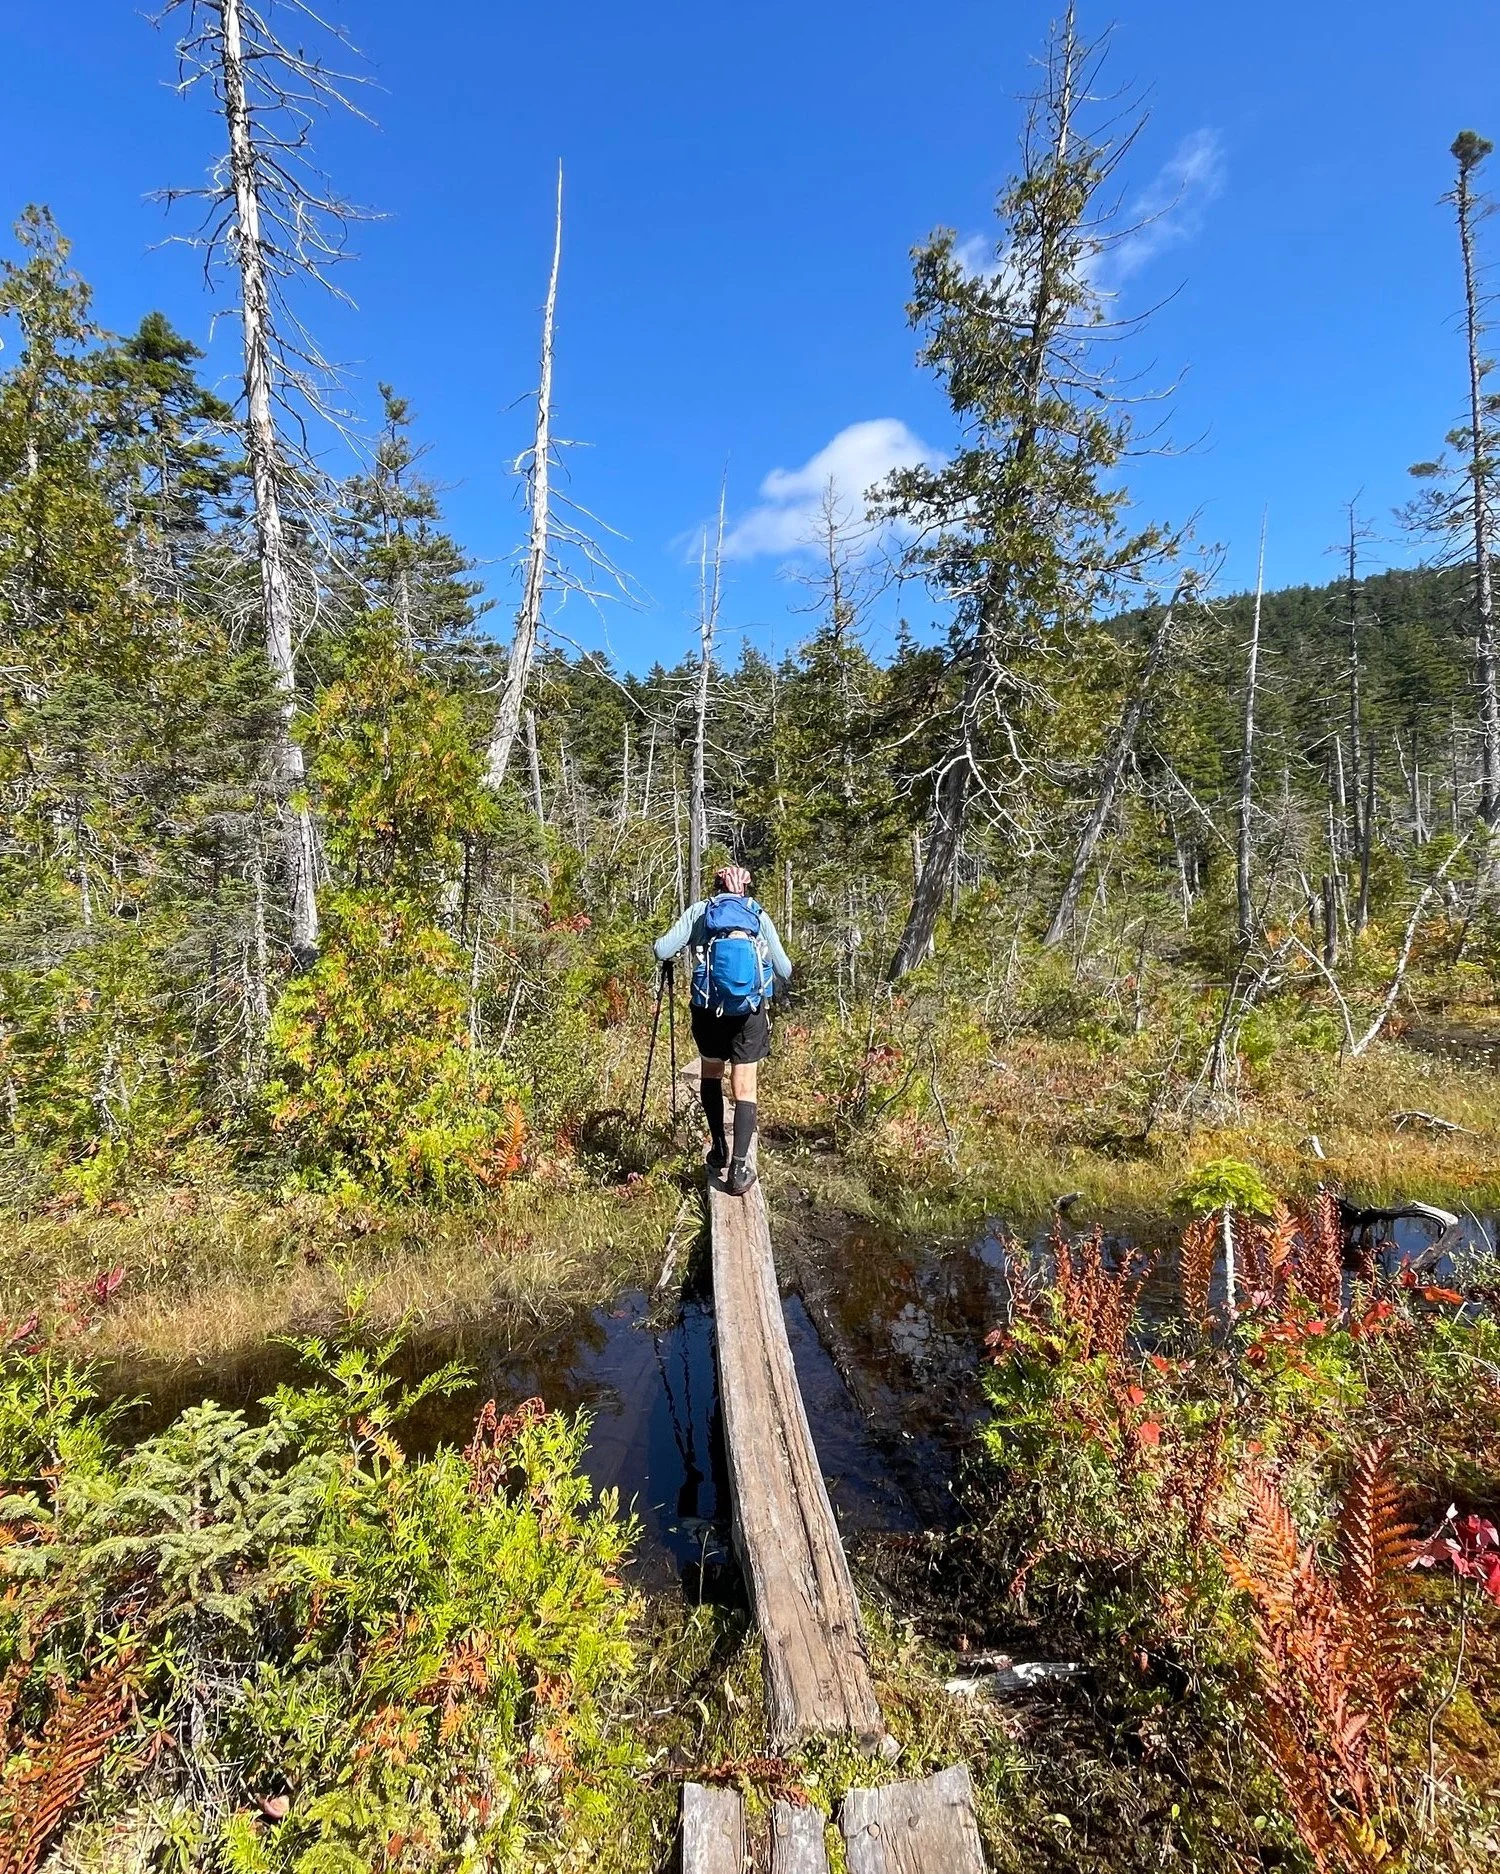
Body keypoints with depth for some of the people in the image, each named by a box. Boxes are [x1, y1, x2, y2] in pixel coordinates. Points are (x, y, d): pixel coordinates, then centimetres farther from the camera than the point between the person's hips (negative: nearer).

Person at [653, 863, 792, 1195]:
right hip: (750, 1011, 0)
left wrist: (660, 945, 24)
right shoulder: (760, 915, 13)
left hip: (709, 1009, 0)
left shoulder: (699, 911, 11)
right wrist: (772, 983, 33)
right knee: (744, 1088, 5)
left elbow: (662, 951, 0)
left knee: (711, 1075, 23)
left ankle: (719, 1150, 26)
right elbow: (785, 971, 10)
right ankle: (739, 1168, -2)